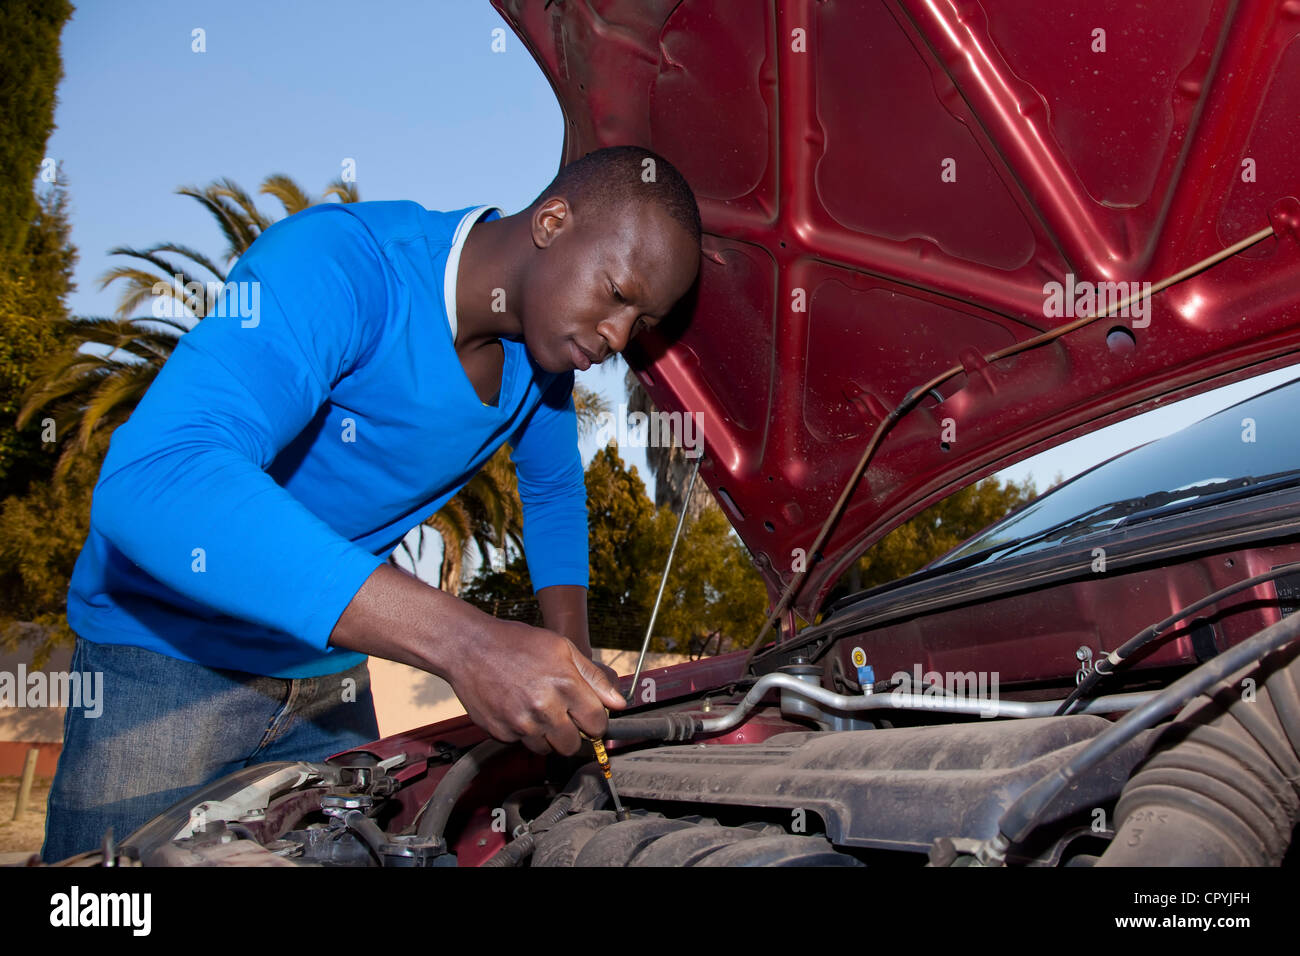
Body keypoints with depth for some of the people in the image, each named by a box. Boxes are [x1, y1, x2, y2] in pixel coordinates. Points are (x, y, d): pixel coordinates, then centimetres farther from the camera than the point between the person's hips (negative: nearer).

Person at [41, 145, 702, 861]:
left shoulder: (544, 347, -3)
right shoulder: (342, 265, -29)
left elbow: (554, 491, 17)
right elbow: (151, 480, -44)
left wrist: (571, 663, -2)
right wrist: (461, 640, -51)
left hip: (331, 670, 7)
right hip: (166, 650, -6)